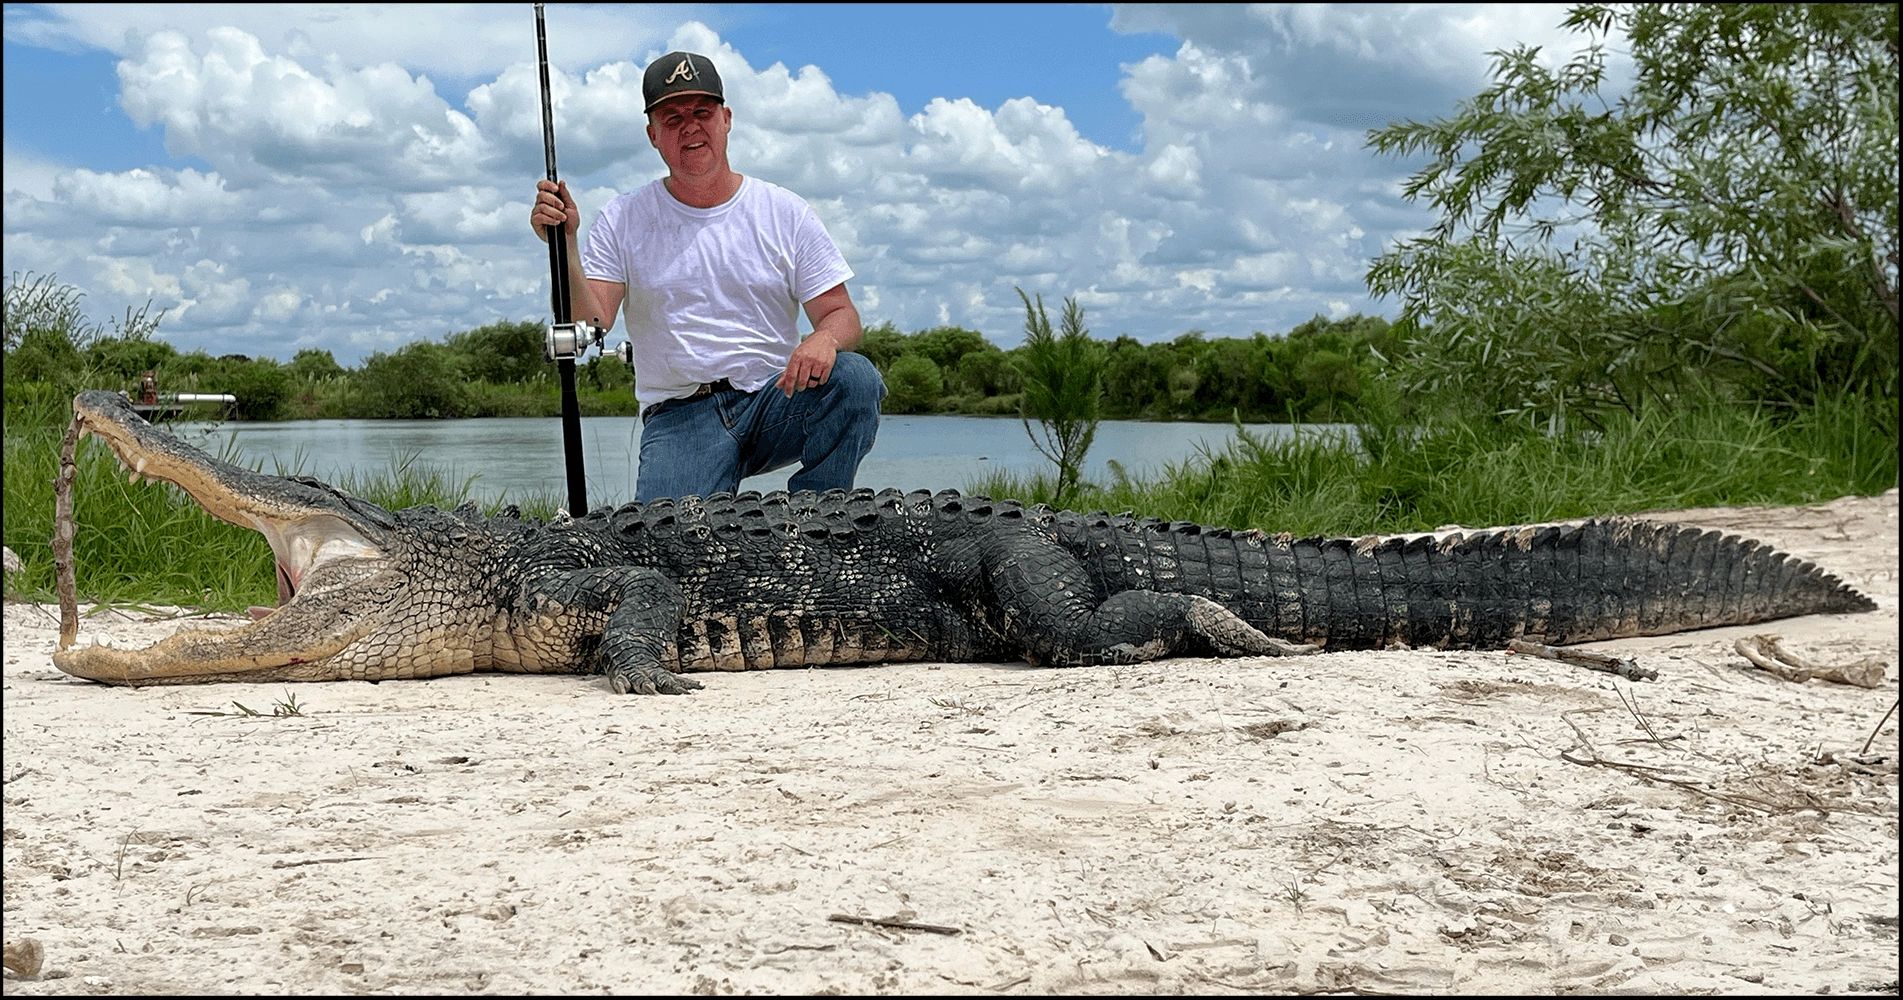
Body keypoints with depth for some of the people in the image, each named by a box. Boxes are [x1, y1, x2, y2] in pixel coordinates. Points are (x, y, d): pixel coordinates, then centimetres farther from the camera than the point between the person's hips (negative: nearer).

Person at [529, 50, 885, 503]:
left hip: (775, 399, 2)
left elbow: (841, 314, 4)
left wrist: (824, 339, -20)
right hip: (680, 417, -2)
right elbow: (587, 326, -4)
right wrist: (564, 245, -20)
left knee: (854, 377, -30)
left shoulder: (785, 212, 6)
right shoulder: (623, 221, 5)